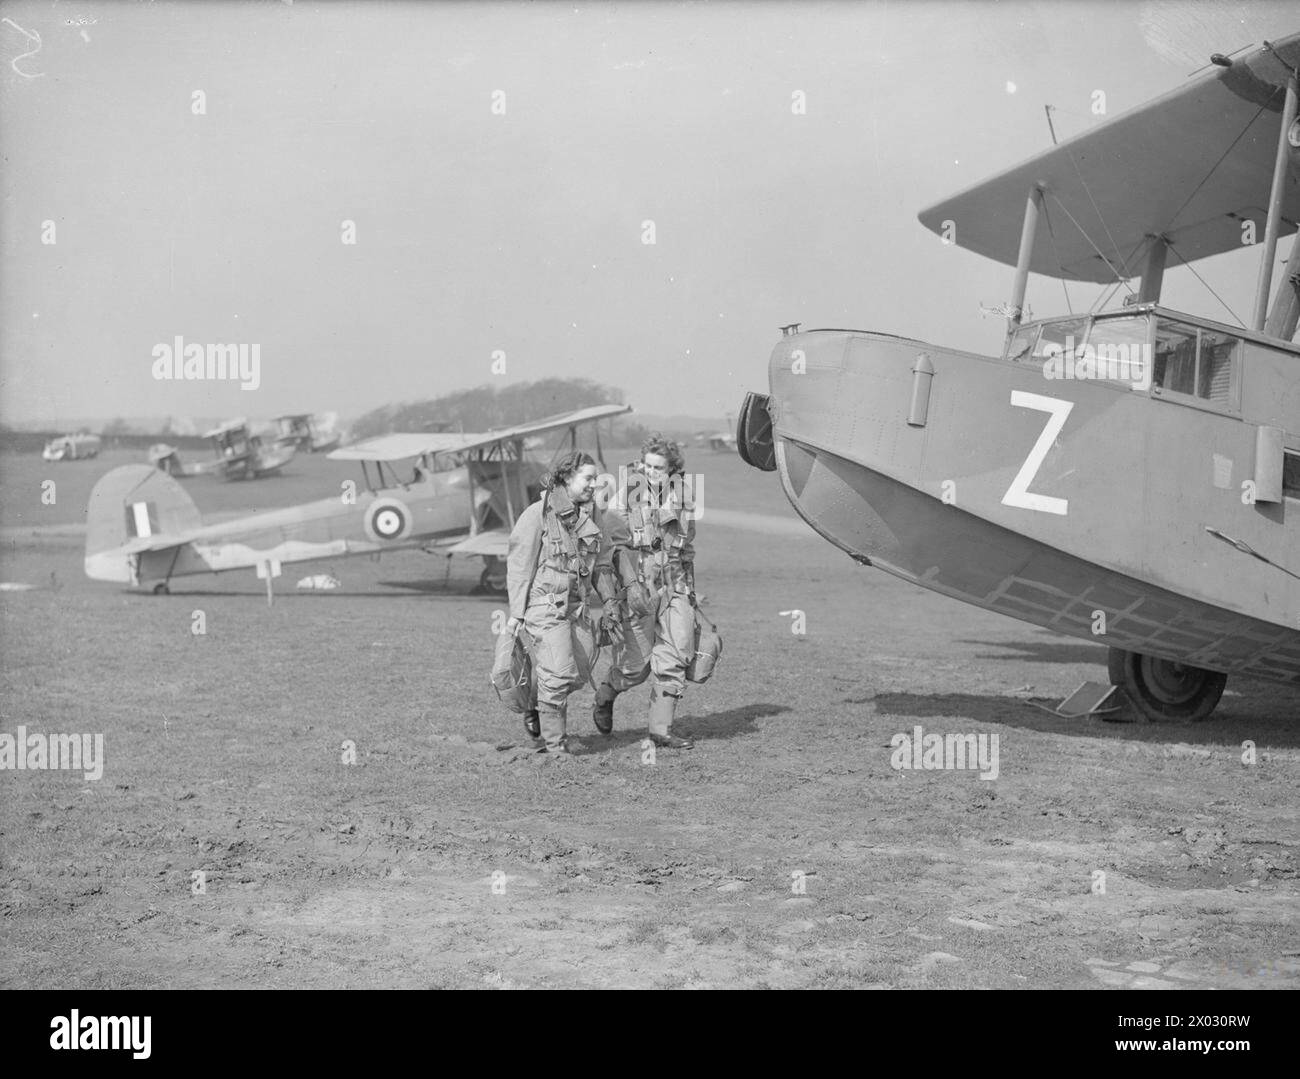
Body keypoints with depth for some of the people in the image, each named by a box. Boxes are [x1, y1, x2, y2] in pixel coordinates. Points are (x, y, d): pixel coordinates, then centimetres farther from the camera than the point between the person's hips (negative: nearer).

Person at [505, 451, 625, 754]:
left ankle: (536, 705, 36)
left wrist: (610, 603, 10)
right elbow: (519, 565, -6)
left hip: (578, 605, 7)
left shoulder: (592, 514, 8)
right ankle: (556, 746, 1)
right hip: (545, 602, -7)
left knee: (579, 673, 9)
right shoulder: (538, 514, -10)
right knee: (559, 673, -11)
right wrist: (516, 612, -7)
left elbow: (602, 564, 17)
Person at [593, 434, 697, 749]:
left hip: (676, 585, 4)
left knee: (674, 661, -2)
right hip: (638, 584, -4)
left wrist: (691, 590, 20)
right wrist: (631, 584, -20)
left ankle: (661, 729, 6)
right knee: (635, 664, -2)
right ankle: (605, 697, 28)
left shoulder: (682, 495, 8)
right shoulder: (627, 491, -5)